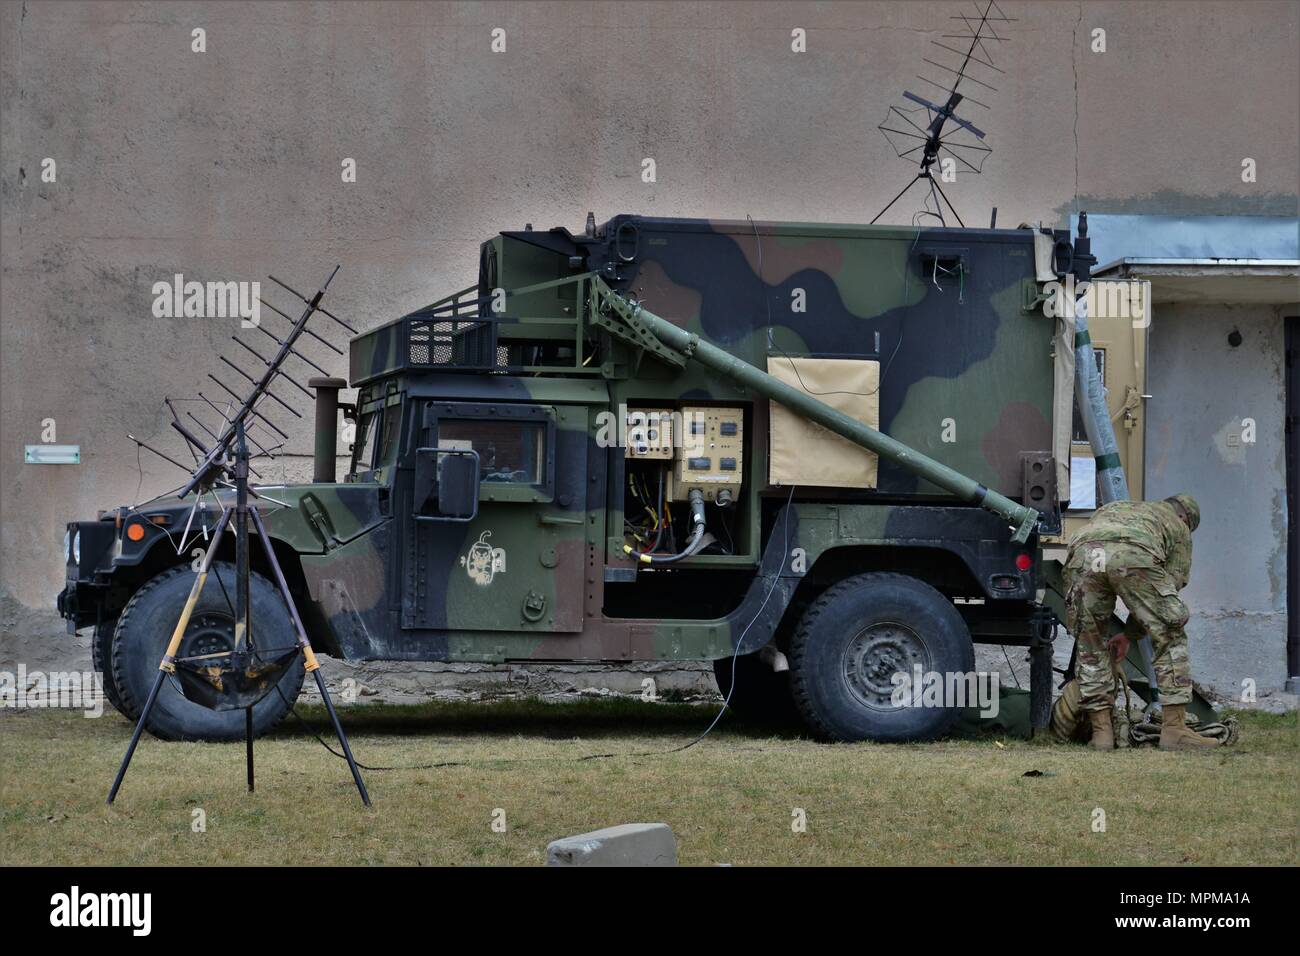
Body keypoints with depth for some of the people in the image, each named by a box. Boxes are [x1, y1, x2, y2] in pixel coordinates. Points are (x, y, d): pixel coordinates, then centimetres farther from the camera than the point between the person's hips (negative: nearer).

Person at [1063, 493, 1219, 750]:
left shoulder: (1111, 508, 46)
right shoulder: (1178, 527, 35)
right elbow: (1172, 585, 28)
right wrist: (1127, 635, 35)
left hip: (1081, 554, 3)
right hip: (1134, 555, -3)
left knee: (1090, 646, 19)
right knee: (1170, 638, 12)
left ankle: (1101, 730, 18)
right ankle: (1174, 729, 8)